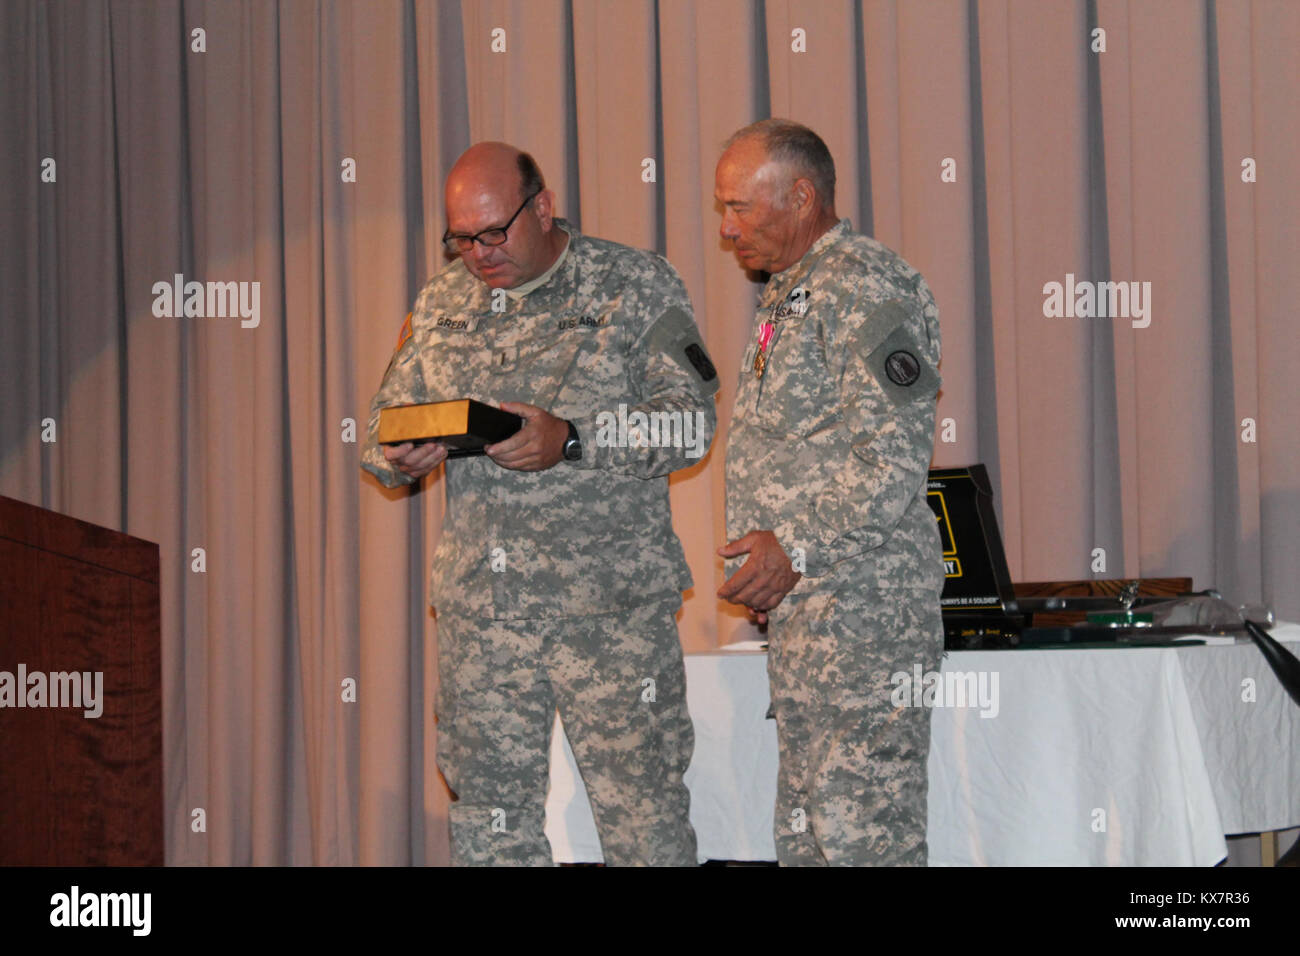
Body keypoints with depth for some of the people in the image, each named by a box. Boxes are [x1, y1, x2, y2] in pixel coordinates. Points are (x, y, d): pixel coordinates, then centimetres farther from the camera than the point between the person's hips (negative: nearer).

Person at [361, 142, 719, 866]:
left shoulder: (637, 285, 1)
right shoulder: (440, 305, 14)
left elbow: (691, 420, -7)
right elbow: (385, 424, 19)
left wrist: (573, 439, -21)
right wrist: (401, 457, -6)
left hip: (611, 605, -4)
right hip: (479, 607, 4)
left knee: (641, 813, -4)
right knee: (490, 821, 8)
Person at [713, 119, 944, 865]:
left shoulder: (862, 288, -12)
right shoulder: (793, 293, 20)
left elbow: (894, 460, -20)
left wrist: (796, 549, -18)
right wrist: (768, 553, 15)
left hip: (862, 603, -11)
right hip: (805, 607, 11)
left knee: (865, 830, -9)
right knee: (806, 829, 12)